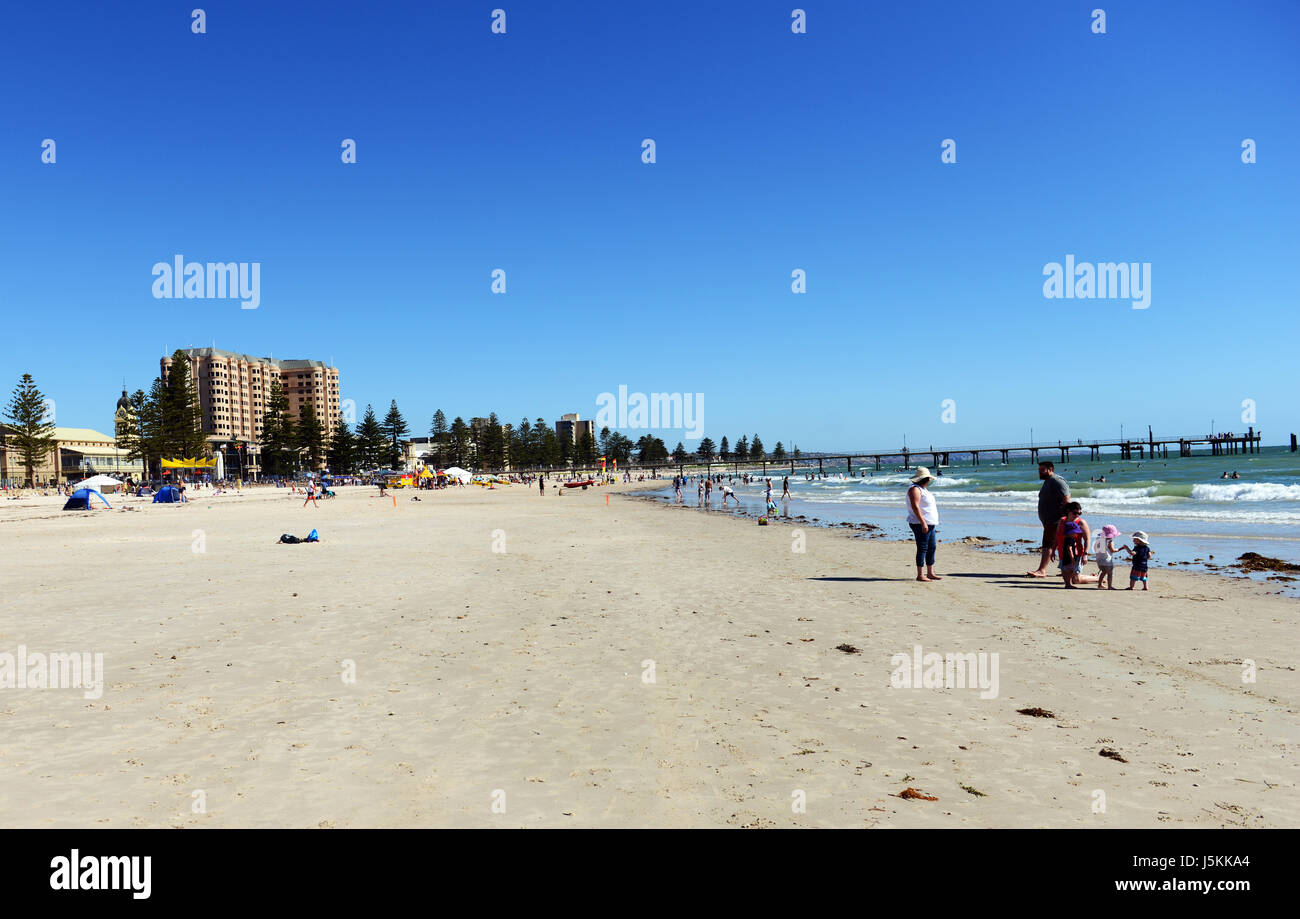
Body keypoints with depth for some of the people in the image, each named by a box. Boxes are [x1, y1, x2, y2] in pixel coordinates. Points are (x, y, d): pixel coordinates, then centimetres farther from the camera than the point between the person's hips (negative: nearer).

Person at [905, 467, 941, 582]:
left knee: (931, 548, 11)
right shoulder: (915, 489, -13)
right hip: (920, 524, -10)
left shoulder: (923, 489, 18)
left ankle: (930, 573, 18)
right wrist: (923, 523, -27)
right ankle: (920, 575, -4)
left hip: (930, 524, 10)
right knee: (922, 549, -8)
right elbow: (915, 507, -23)